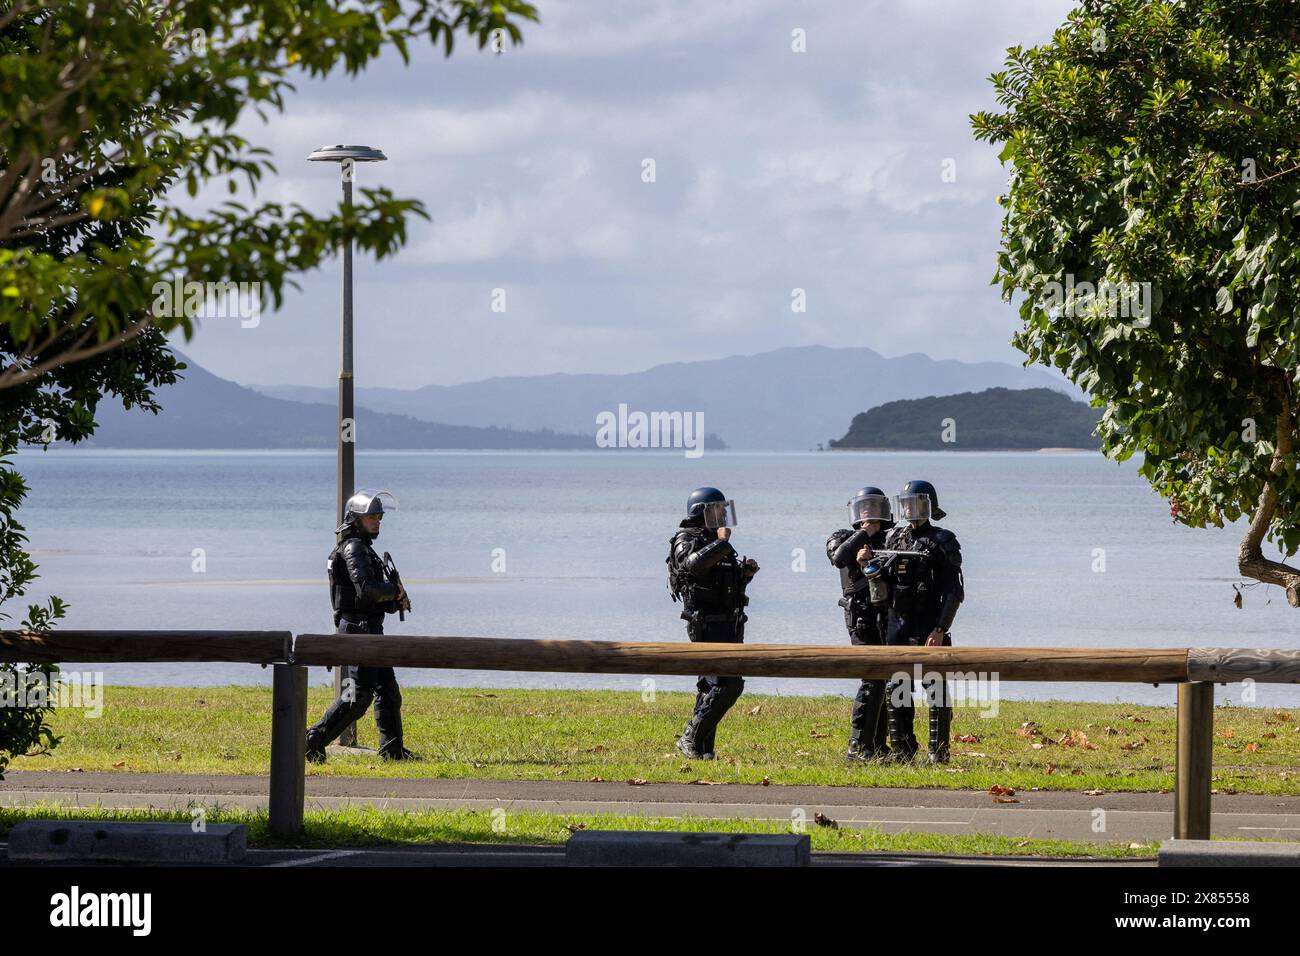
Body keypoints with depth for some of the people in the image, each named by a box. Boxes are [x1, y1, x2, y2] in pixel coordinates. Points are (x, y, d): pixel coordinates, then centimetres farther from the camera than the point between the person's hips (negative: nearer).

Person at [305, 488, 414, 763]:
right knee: (358, 694, -11)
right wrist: (396, 591, -10)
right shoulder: (353, 548, -12)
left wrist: (396, 601, 3)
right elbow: (366, 588, -26)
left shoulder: (364, 548, 20)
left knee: (388, 690, 12)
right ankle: (314, 741, -9)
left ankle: (392, 748, 16)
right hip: (358, 629, -10)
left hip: (371, 630, 10)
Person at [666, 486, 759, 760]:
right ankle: (692, 739, -11)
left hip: (729, 624, 9)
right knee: (729, 683, -16)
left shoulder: (716, 542, 19)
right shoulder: (687, 540, -7)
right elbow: (694, 563, -30)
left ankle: (703, 747, 16)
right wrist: (721, 542, -19)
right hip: (707, 623, -9)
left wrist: (745, 572, 7)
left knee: (712, 684, 11)